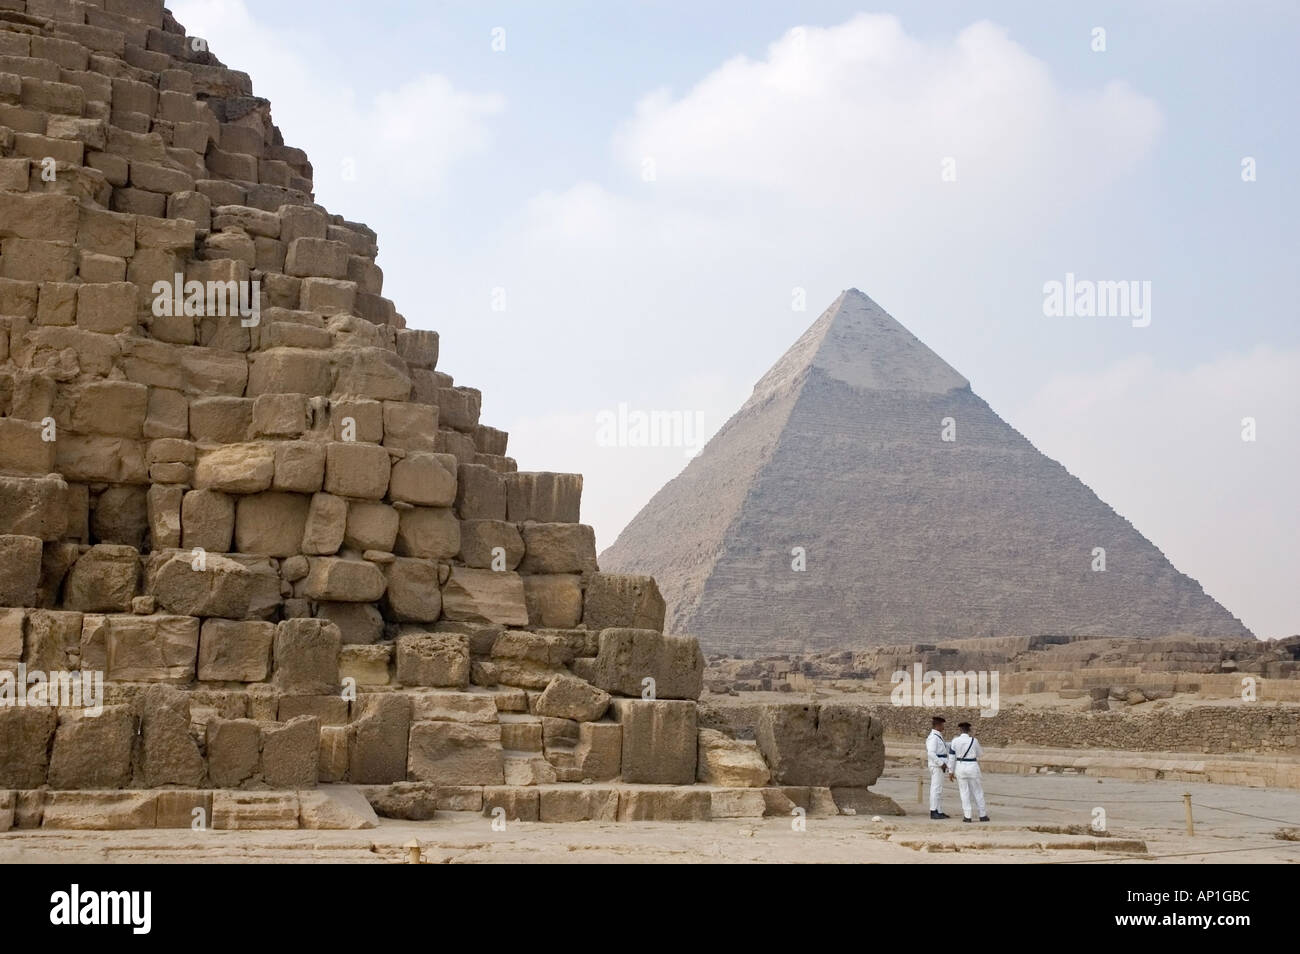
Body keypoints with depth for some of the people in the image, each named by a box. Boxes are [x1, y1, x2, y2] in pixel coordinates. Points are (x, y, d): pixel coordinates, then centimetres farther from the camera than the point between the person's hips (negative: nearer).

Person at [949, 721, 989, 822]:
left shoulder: (955, 741, -5)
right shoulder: (973, 741, -8)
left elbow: (952, 757, -2)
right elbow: (980, 753, 9)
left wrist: (951, 771, 5)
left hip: (960, 767, 1)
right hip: (972, 768, -1)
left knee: (964, 792, 7)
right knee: (978, 792, 11)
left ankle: (967, 816, 3)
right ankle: (983, 815, 16)